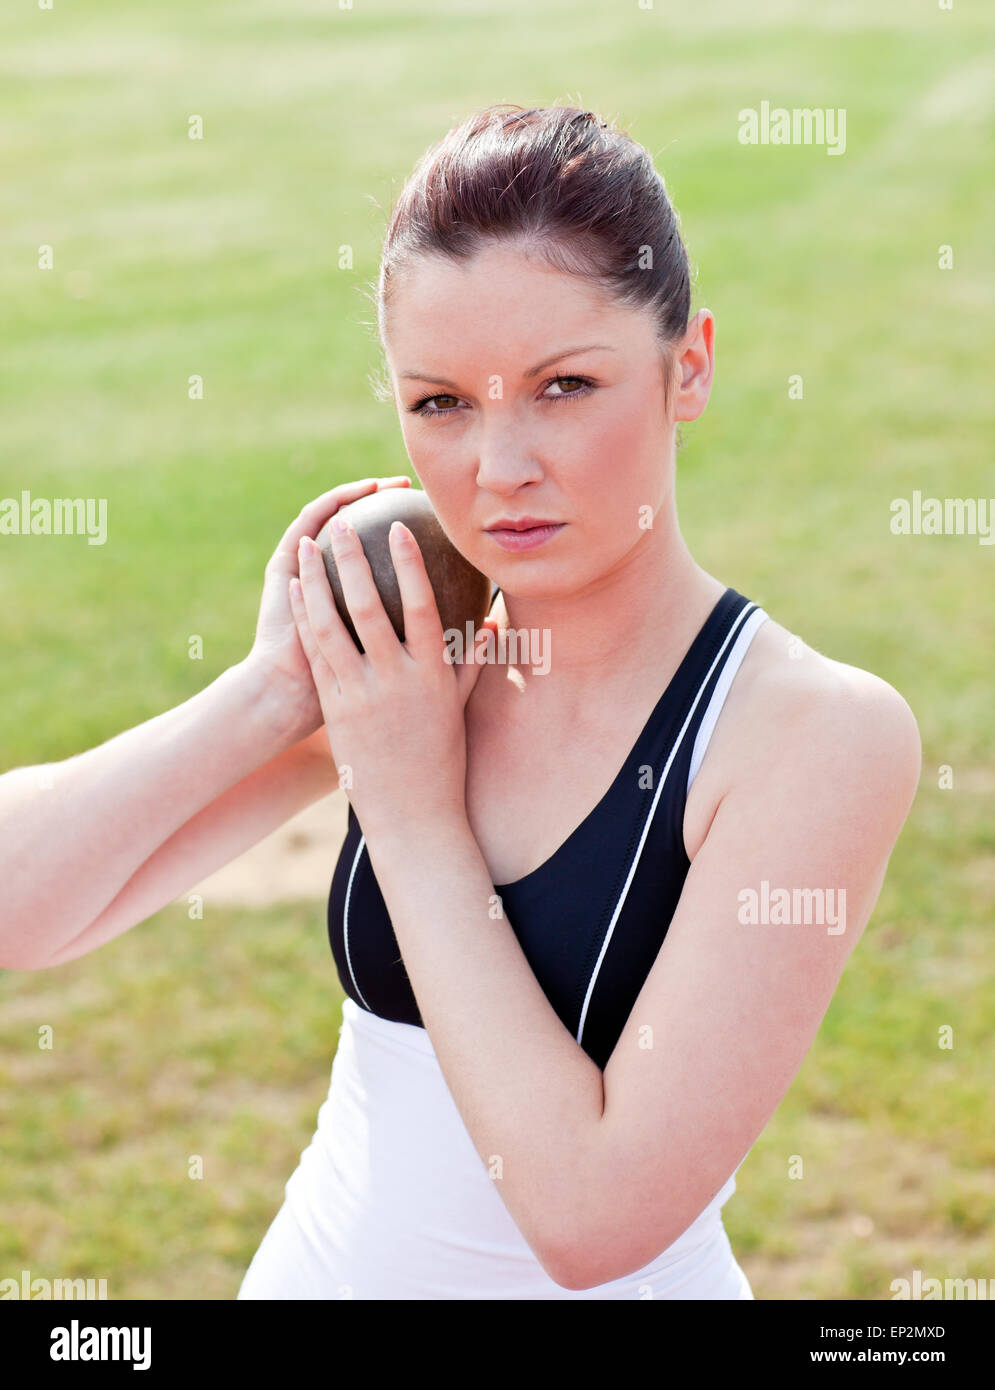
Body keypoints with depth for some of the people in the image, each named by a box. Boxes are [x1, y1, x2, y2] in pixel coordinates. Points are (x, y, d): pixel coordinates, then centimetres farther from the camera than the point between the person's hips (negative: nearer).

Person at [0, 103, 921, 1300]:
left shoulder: (821, 731, -21)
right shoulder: (390, 656, -10)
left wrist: (411, 809, -21)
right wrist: (277, 689, -21)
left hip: (613, 1287, -4)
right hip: (321, 1263, 4)